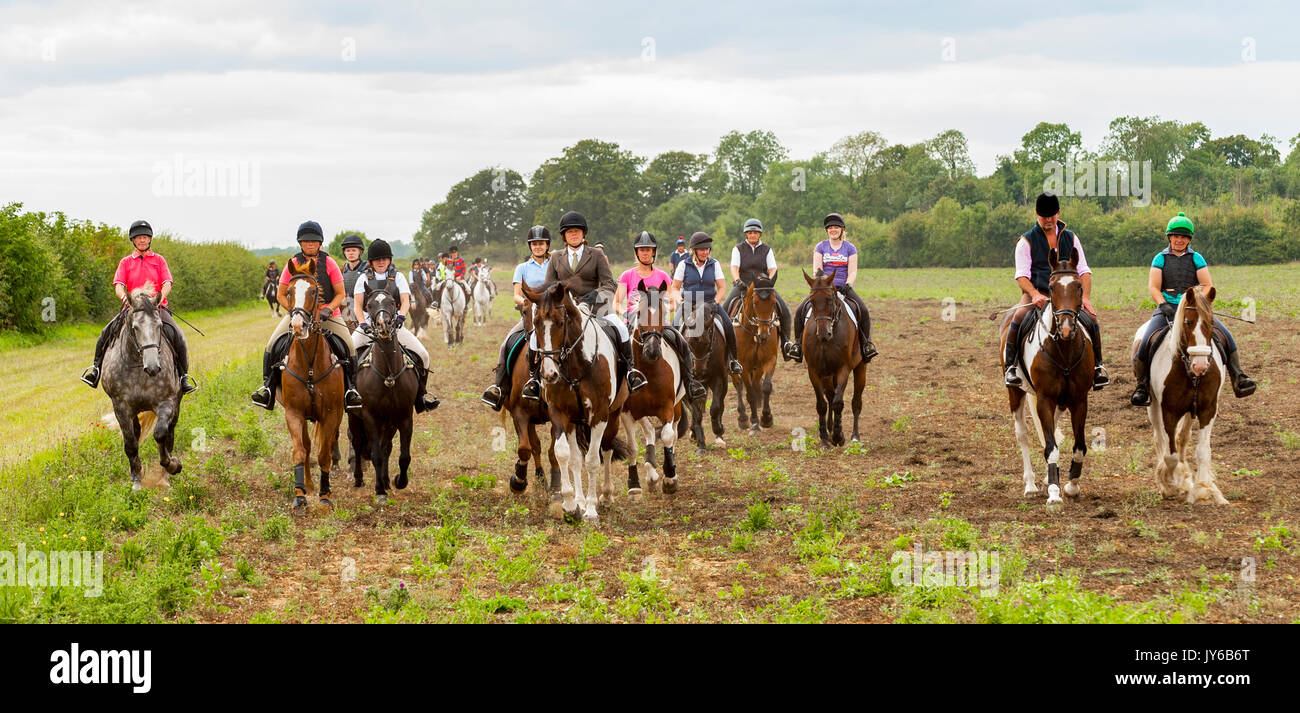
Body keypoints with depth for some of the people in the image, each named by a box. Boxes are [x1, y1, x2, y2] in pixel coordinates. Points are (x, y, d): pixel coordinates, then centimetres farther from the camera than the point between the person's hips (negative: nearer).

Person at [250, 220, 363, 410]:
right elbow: (282, 295, 7)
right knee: (272, 345, -19)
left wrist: (327, 310, -13)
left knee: (348, 347, -22)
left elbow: (340, 294, 4)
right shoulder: (293, 264, 3)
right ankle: (268, 386, -9)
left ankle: (350, 388, -8)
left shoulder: (329, 263, 1)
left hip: (328, 315, -1)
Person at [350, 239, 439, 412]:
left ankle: (421, 393, 3)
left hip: (394, 325, 1)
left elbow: (405, 301, 1)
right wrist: (362, 323, -18)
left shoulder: (397, 277, 11)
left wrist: (401, 316, -21)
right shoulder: (364, 279, 9)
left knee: (422, 354, -14)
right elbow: (357, 305, 1)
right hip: (369, 325, 0)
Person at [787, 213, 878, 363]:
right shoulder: (820, 247, 8)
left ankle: (867, 343, -12)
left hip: (843, 288, -1)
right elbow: (816, 270, 1)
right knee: (800, 311, -20)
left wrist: (847, 286, -18)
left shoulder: (850, 248, 7)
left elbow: (852, 272, 1)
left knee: (863, 310, -25)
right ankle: (798, 342, -6)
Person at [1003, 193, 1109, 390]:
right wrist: (1035, 295, -24)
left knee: (1091, 320, -20)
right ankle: (1011, 367, -24)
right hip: (1035, 294, -2)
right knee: (1018, 318, -32)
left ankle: (1097, 366, -6)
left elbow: (1083, 271, 12)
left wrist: (1086, 297, -5)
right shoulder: (1026, 241, 4)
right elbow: (1022, 275, -5)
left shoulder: (1070, 238, 14)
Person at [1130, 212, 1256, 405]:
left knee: (1225, 335, -19)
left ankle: (1237, 378, -15)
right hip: (1167, 309, -1)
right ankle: (1142, 386, -11)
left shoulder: (1196, 259, 10)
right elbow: (1153, 287, 1)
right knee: (1146, 342, -24)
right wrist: (1163, 304, -17)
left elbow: (1207, 286, 5)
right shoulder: (1161, 259, 8)